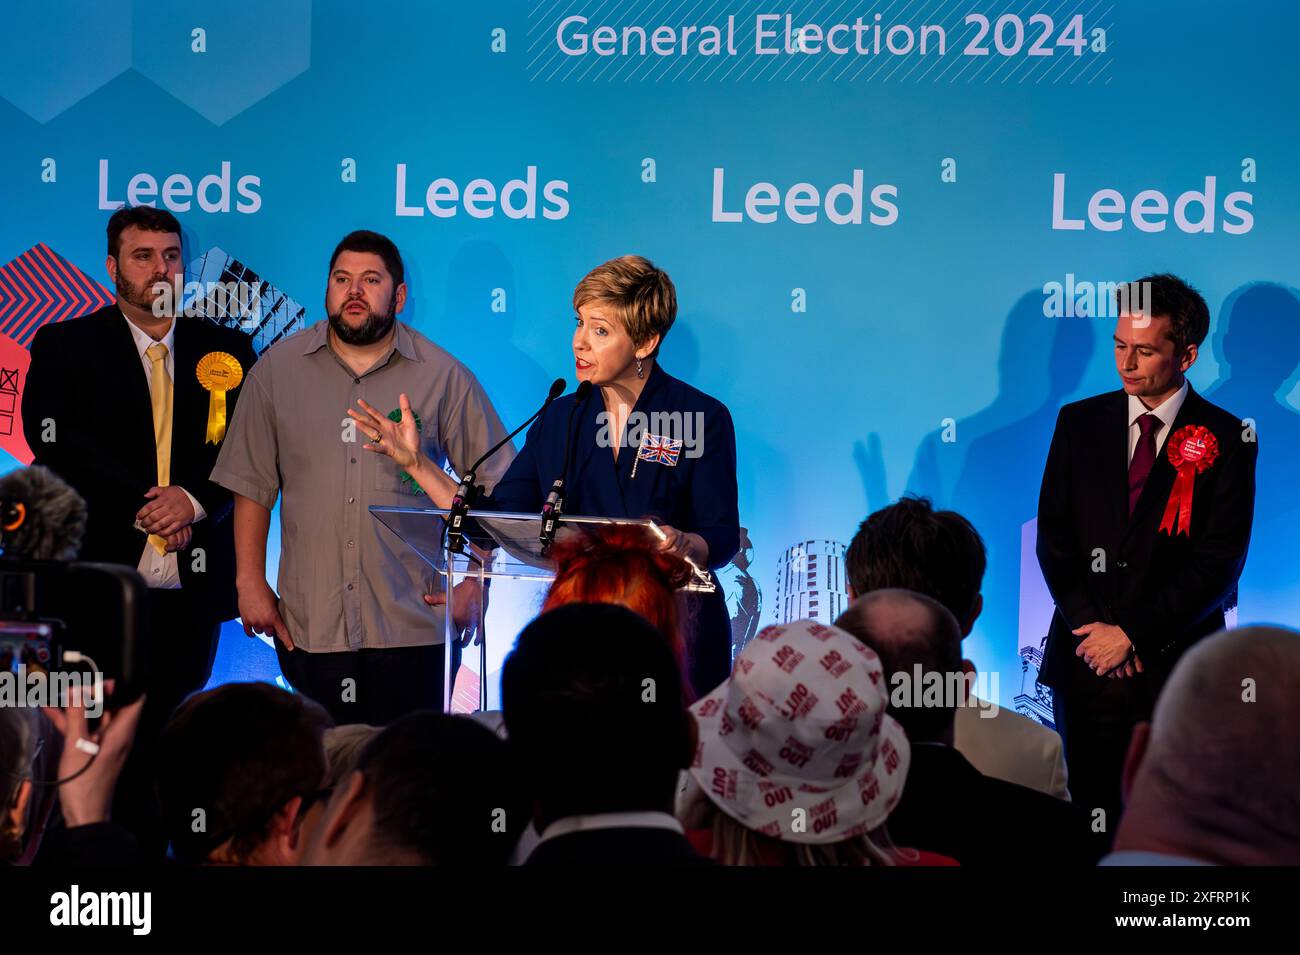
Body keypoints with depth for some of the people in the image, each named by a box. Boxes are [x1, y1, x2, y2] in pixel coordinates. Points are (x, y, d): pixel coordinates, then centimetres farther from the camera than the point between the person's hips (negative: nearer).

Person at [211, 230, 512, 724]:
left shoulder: (444, 377, 3)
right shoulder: (278, 369, 7)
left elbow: (494, 488, 6)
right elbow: (252, 484, 9)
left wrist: (475, 584, -1)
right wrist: (251, 582, 3)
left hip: (411, 626, -1)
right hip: (309, 624, 1)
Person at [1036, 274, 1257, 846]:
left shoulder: (1225, 439, -2)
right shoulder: (1079, 423, 8)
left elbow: (1220, 562, -6)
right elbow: (1053, 538, 6)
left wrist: (1133, 633, -11)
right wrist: (1090, 626, -7)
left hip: (1177, 664, -2)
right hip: (1088, 659, 3)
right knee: (1090, 818, 4)